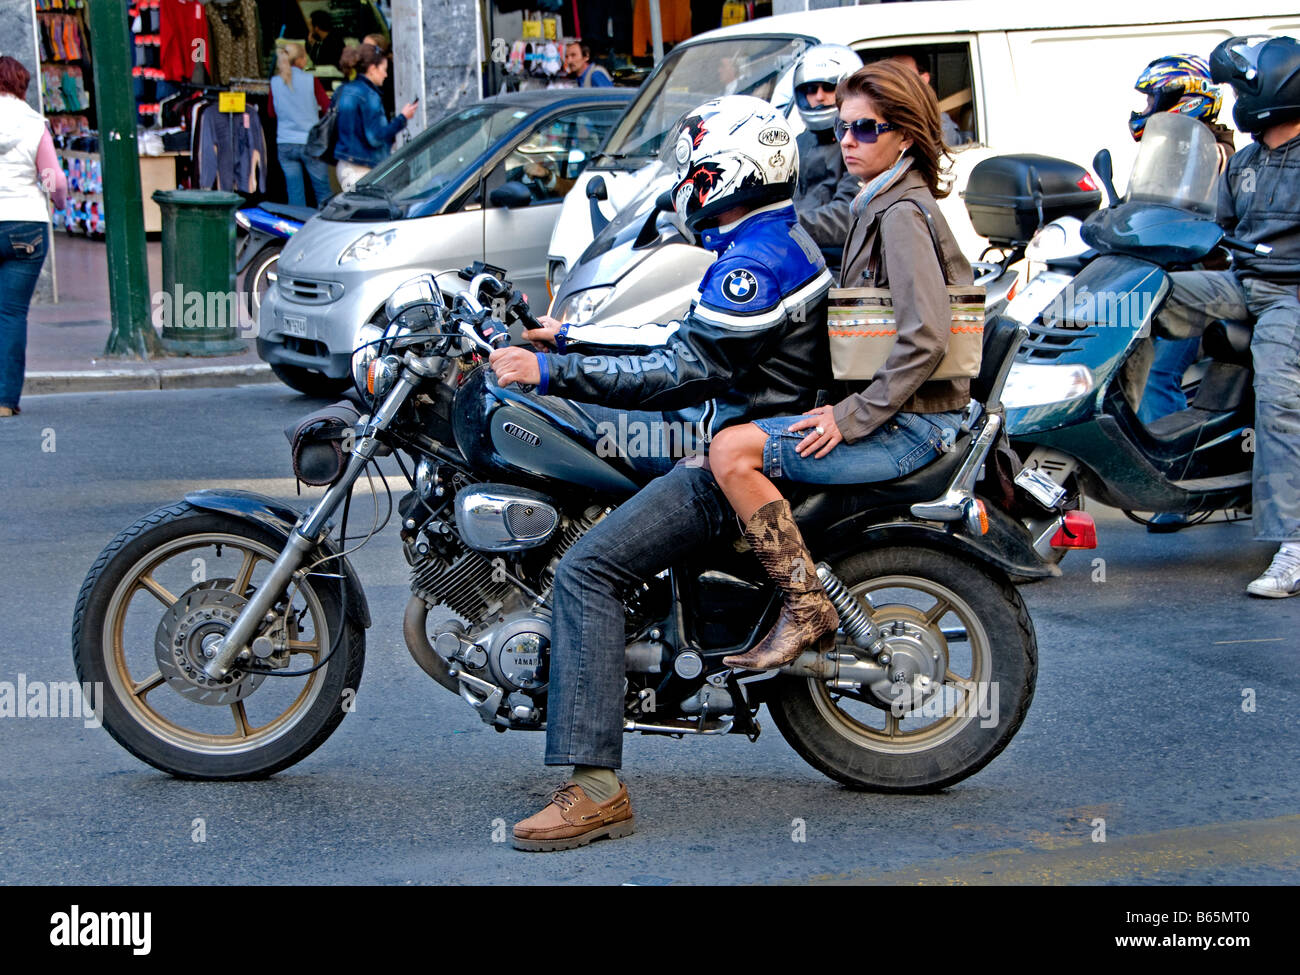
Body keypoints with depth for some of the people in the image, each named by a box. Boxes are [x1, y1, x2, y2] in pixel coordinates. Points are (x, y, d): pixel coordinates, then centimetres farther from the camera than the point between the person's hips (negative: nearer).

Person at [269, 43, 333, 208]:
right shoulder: (311, 81, -9)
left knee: (295, 193, 6)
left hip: (285, 145, 3)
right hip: (311, 144, -3)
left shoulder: (275, 83, 0)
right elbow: (328, 107, -6)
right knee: (322, 191, 6)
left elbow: (272, 112, 12)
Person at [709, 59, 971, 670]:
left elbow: (926, 338, -24)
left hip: (911, 424, -11)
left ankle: (806, 609, -18)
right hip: (894, 410, 11)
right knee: (736, 442, 20)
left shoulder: (902, 213, -14)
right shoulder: (884, 205, 16)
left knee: (732, 451, -22)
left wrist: (853, 418, -22)